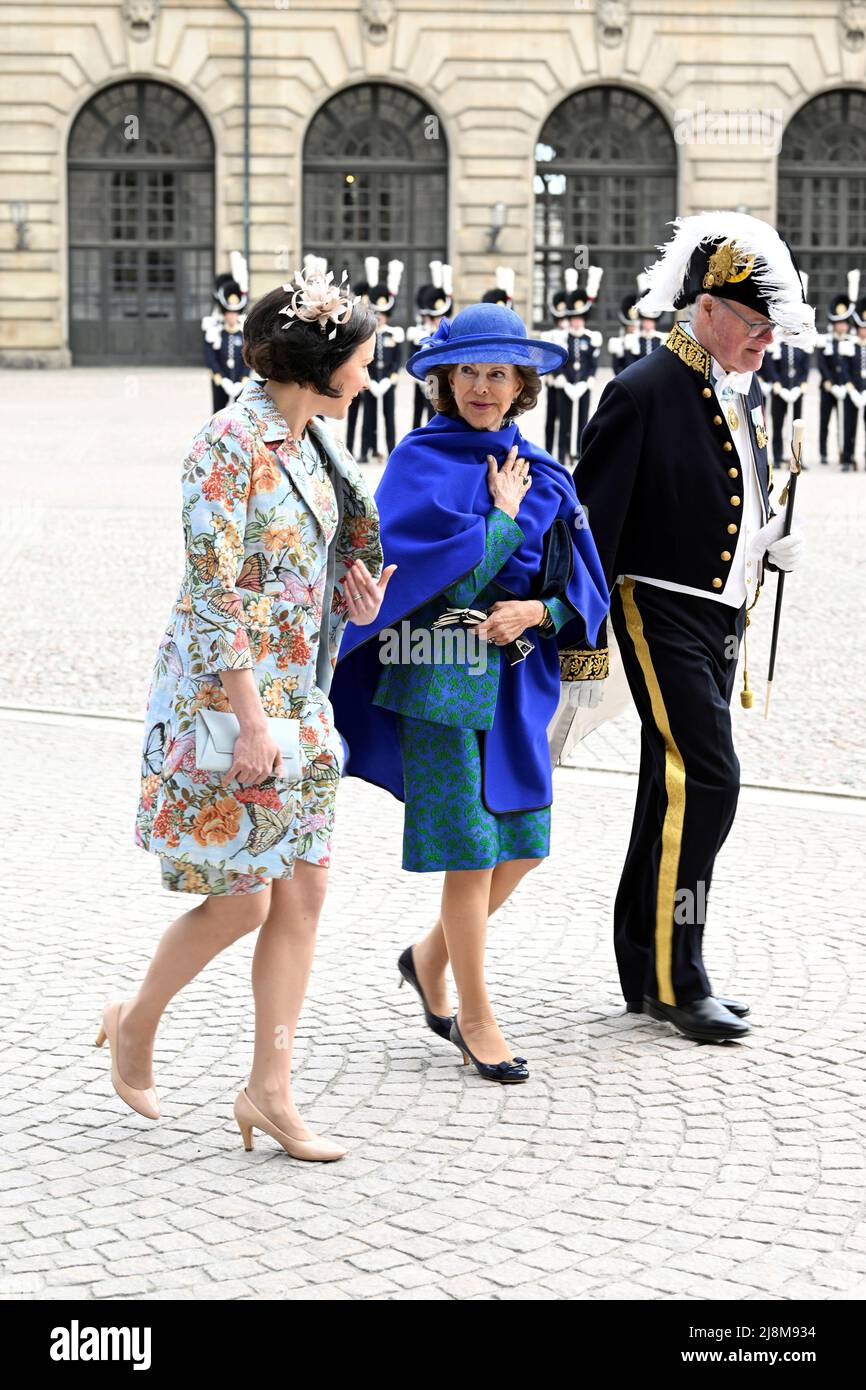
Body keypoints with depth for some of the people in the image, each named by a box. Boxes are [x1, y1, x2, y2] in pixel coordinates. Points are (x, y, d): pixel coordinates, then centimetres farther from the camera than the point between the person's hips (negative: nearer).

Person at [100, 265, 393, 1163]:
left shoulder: (312, 439, 9)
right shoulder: (232, 443, -17)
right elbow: (213, 591, -20)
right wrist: (250, 717, -21)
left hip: (297, 697, 9)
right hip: (225, 694, -8)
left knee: (303, 890, 5)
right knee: (243, 898, -3)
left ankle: (270, 1089, 11)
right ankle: (135, 1023, 23)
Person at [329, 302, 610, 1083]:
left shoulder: (542, 473, 9)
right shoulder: (422, 461, -6)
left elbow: (582, 585, 8)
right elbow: (452, 575, -17)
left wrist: (535, 611, -9)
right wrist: (505, 515, -7)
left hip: (517, 677, 5)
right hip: (441, 678, -5)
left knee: (524, 843, 6)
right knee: (471, 849, -3)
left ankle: (431, 958, 29)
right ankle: (475, 1016, 10)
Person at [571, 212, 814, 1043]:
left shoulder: (744, 392, 11)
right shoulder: (644, 393, -14)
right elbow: (593, 524, -16)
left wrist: (773, 544, 9)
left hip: (721, 619, 9)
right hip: (663, 617, -9)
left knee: (675, 792, 12)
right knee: (705, 780, -13)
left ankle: (646, 973, 21)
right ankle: (676, 981, -4)